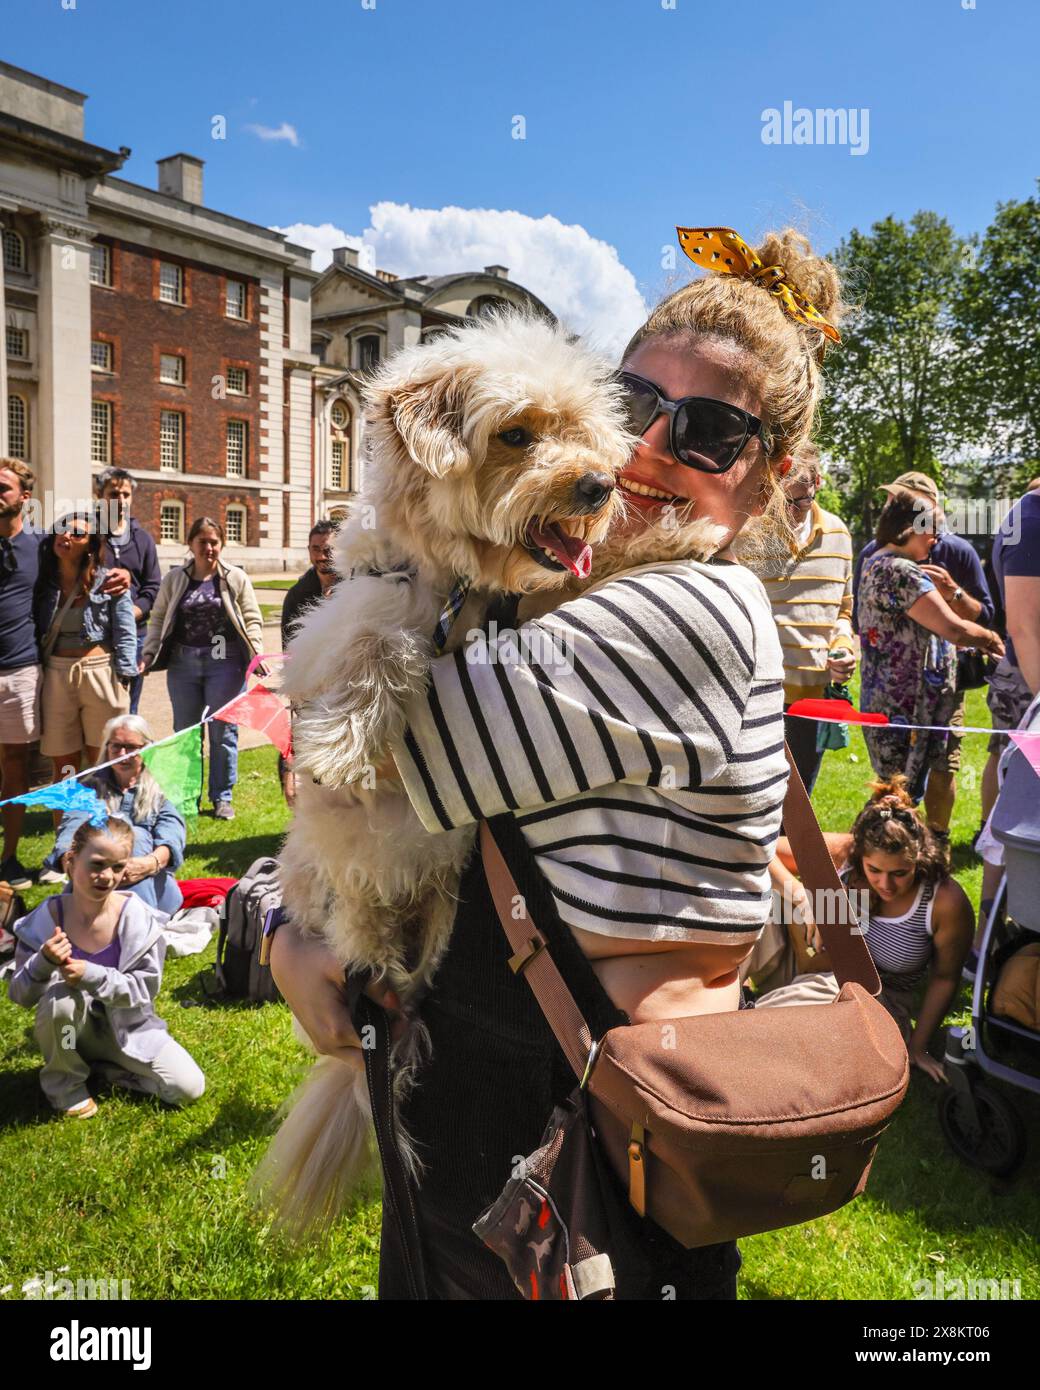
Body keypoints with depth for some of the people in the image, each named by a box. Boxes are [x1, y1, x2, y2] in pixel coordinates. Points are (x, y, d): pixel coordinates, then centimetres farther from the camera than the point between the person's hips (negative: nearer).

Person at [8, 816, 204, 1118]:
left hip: (126, 1026, 0)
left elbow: (146, 987, -18)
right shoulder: (47, 917, -16)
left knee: (189, 1088, -15)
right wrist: (44, 963, -33)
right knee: (60, 995, -34)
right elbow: (20, 996, -11)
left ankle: (109, 1066, 9)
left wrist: (91, 975, -33)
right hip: (73, 1027, 0)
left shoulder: (136, 915, -19)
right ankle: (65, 1084, -7)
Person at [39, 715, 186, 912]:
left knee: (136, 835, -29)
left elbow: (172, 838, -4)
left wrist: (150, 863, -29)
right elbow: (69, 834, 1)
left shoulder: (161, 791, 16)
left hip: (153, 888, -1)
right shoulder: (90, 790, 22)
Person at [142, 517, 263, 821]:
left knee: (223, 732, 3)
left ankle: (222, 798, 16)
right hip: (182, 663, 2)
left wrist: (256, 653, -11)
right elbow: (158, 619, 10)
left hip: (224, 662, -2)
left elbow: (252, 620, 2)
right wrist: (149, 653, -2)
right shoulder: (174, 579, 8)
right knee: (185, 732, 11)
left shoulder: (236, 578, 2)